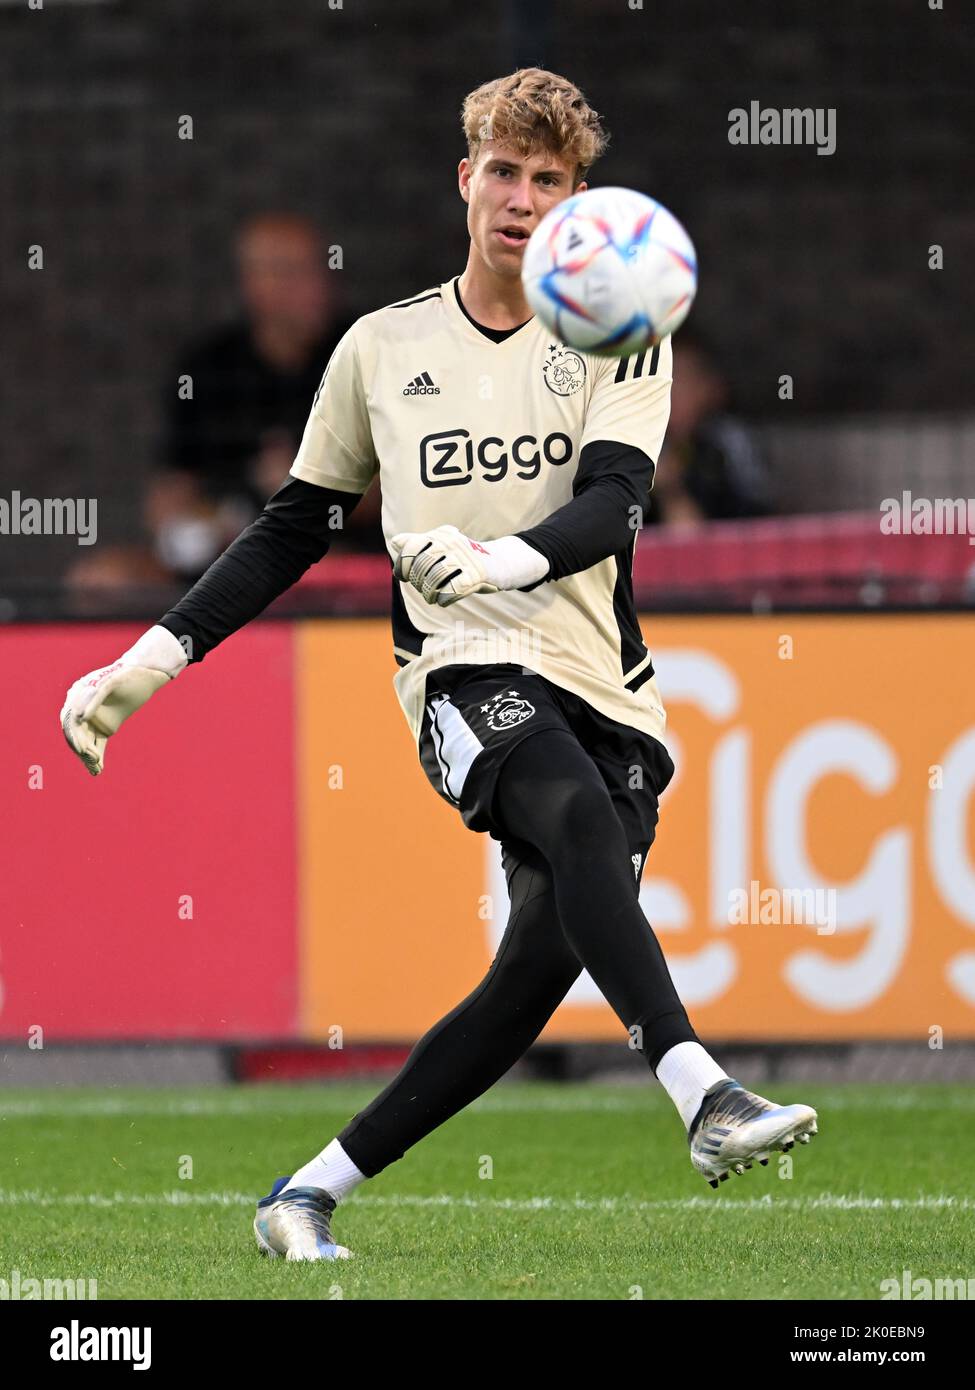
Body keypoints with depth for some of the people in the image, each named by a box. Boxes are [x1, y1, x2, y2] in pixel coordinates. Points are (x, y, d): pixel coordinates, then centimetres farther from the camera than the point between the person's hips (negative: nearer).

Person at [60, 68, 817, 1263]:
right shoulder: (383, 348, 13)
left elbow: (608, 502, -8)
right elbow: (294, 529, 21)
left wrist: (501, 562, -30)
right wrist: (154, 659, 14)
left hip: (604, 689, 2)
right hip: (464, 671, -2)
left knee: (544, 965, -7)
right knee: (579, 817, -34)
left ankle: (314, 1190, 5)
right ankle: (702, 1097, -50)